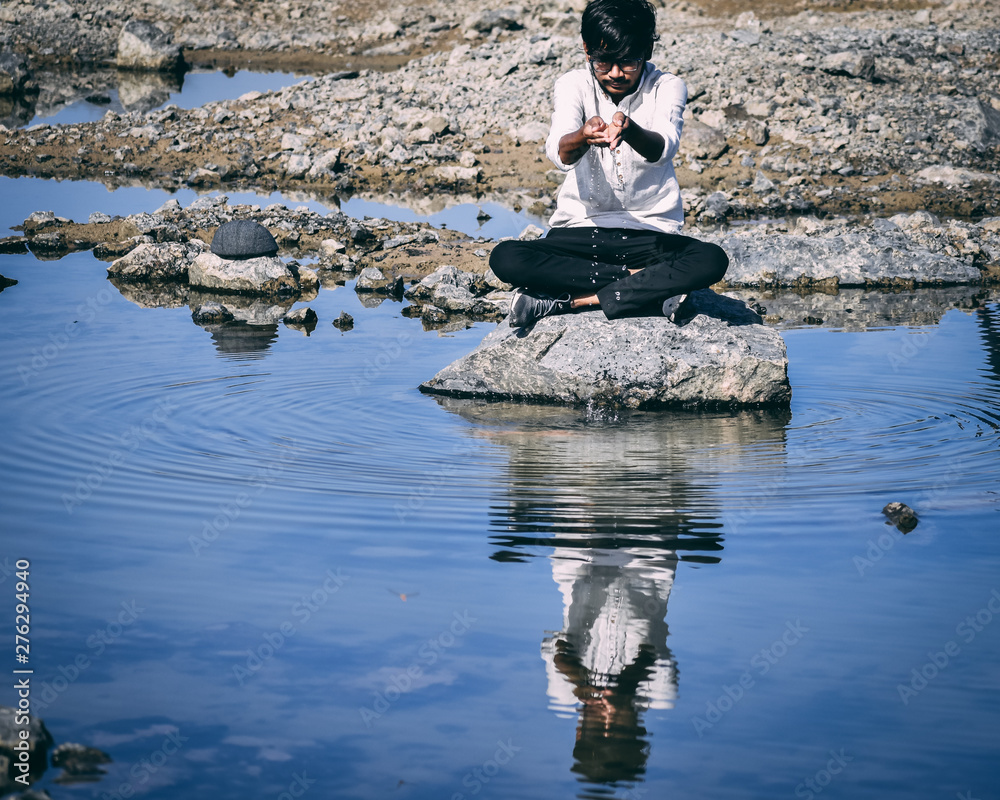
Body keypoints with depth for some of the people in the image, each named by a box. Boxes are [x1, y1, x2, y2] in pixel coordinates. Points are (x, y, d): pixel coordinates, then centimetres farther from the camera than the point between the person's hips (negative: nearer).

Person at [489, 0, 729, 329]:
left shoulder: (667, 88, -5)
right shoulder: (573, 85, -3)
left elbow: (663, 148, -26)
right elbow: (559, 152, -23)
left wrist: (630, 131, -50)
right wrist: (582, 137, -47)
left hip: (652, 230, -1)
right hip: (582, 227, 1)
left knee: (712, 261, -32)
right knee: (505, 258, -28)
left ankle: (564, 300, -27)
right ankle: (651, 284, -22)